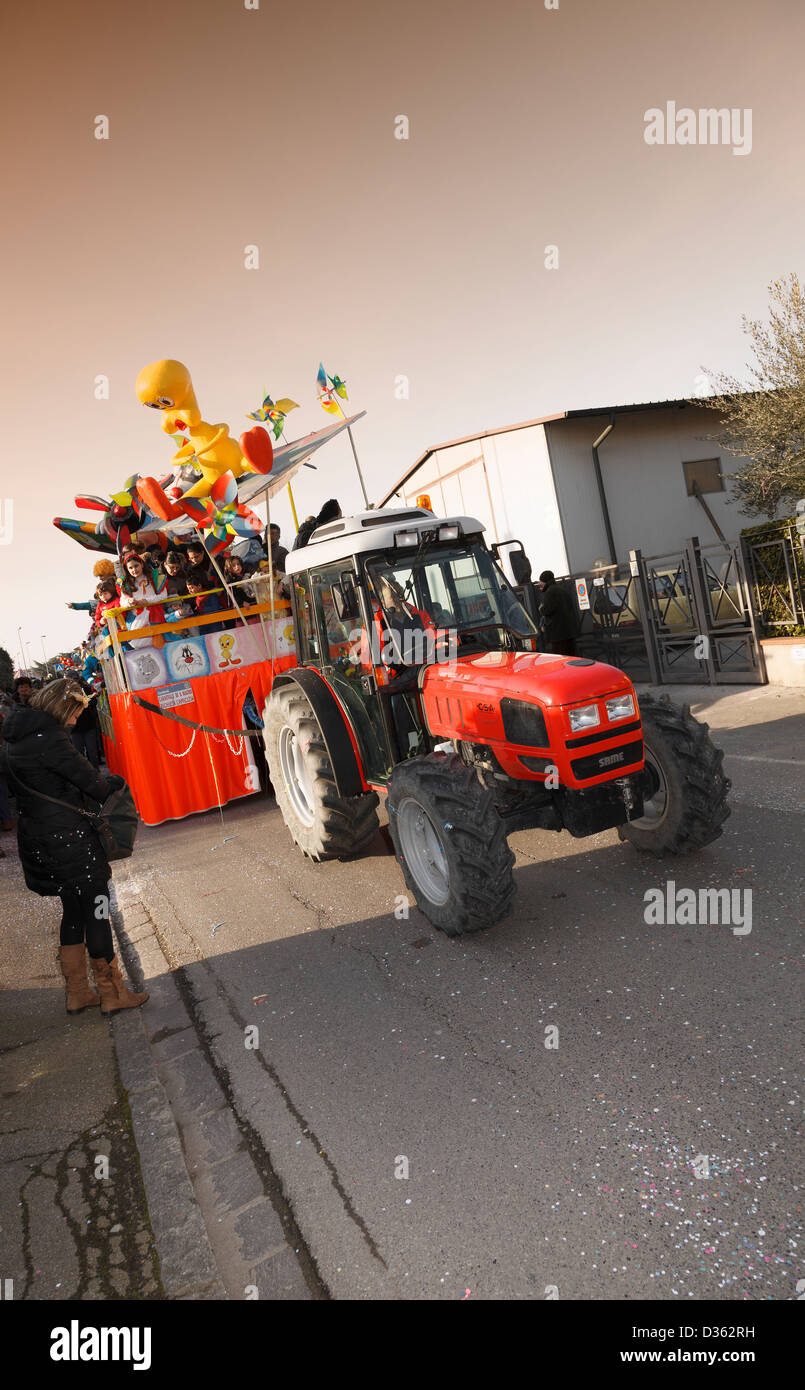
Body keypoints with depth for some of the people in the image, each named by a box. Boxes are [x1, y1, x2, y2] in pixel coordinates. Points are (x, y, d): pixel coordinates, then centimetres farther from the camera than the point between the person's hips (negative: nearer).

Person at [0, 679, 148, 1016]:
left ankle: (77, 992, 28)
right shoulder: (48, 739, -20)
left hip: (38, 841, 9)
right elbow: (91, 783, -16)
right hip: (68, 842, -9)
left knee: (74, 912, 19)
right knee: (96, 913, 2)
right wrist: (114, 783, 4)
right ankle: (112, 994, 13)